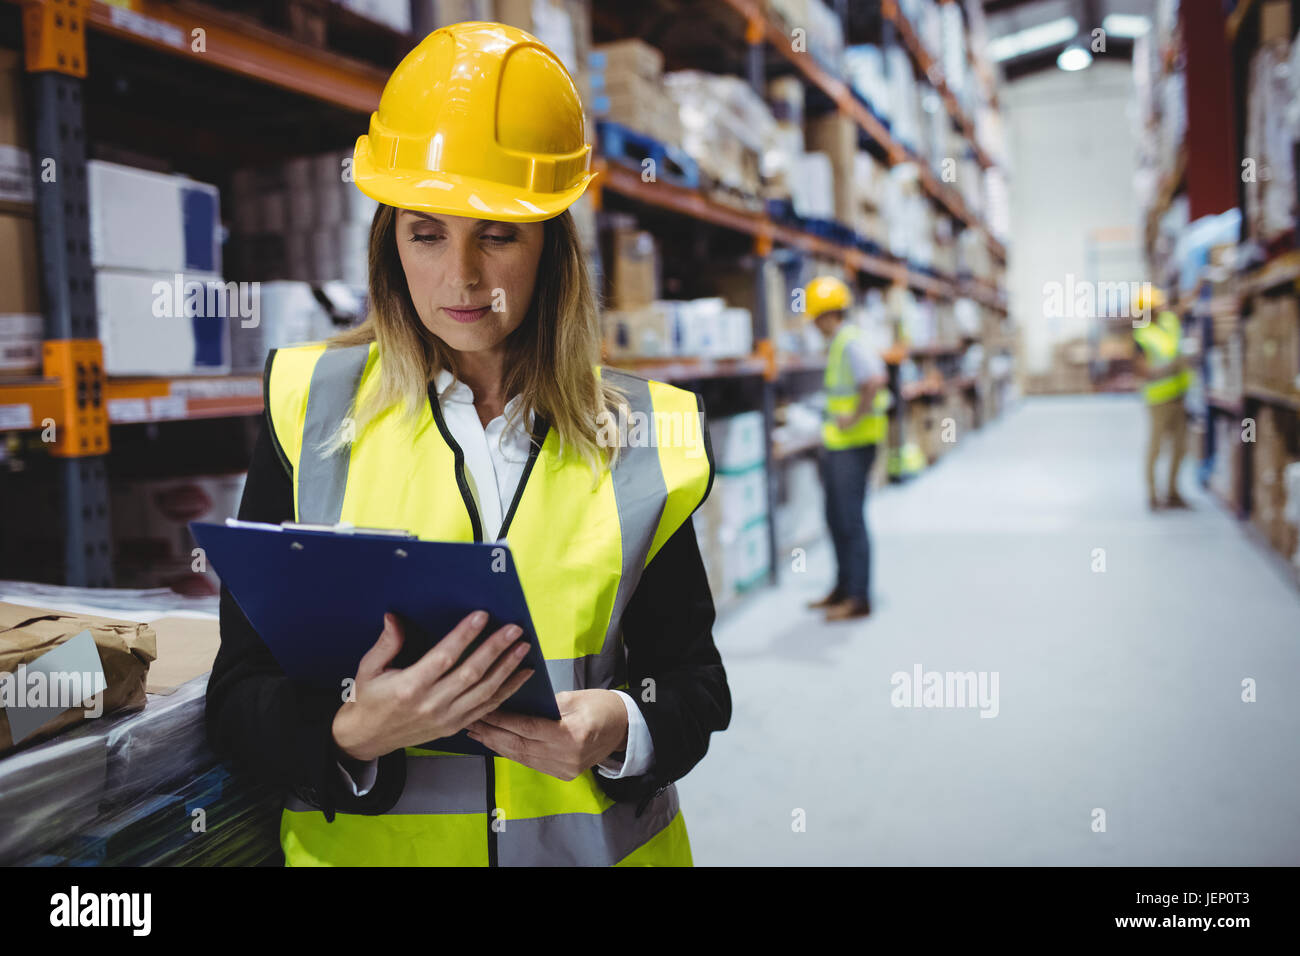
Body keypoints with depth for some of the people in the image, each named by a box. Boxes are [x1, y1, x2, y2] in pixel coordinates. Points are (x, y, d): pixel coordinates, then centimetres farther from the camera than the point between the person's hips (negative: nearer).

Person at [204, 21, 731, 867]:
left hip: (596, 842, 1)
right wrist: (353, 732, -21)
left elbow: (693, 678, 4)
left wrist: (620, 727, -15)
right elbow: (241, 698, -3)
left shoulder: (639, 434, -1)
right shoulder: (310, 413, -3)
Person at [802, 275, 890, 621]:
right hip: (836, 443, 11)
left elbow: (875, 382, -31)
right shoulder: (838, 343, 14)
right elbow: (877, 377, 27)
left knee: (851, 519, -5)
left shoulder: (851, 342, -17)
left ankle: (859, 599, 3)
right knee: (836, 517, 17)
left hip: (854, 444, -11)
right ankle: (844, 587, 29)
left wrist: (854, 417, -21)